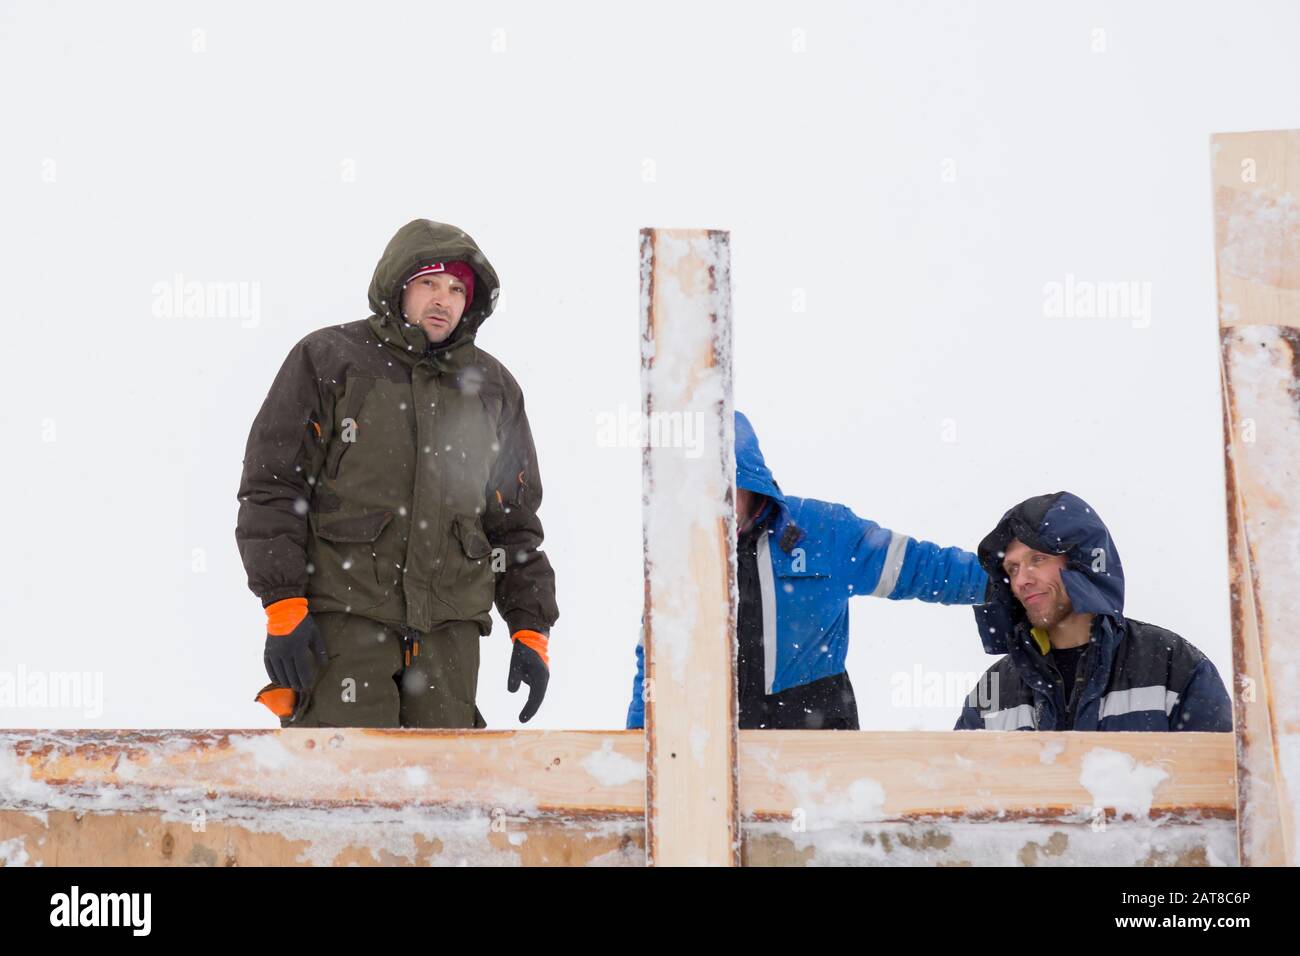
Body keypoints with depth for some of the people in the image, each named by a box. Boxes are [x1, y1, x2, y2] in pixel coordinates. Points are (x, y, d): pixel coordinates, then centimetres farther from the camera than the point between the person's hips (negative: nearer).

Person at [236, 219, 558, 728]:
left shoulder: (492, 388, 15)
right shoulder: (326, 361, 3)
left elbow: (515, 521, 19)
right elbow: (271, 487, 0)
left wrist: (530, 629, 11)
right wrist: (284, 605, -9)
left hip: (448, 625, 4)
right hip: (344, 614, -4)